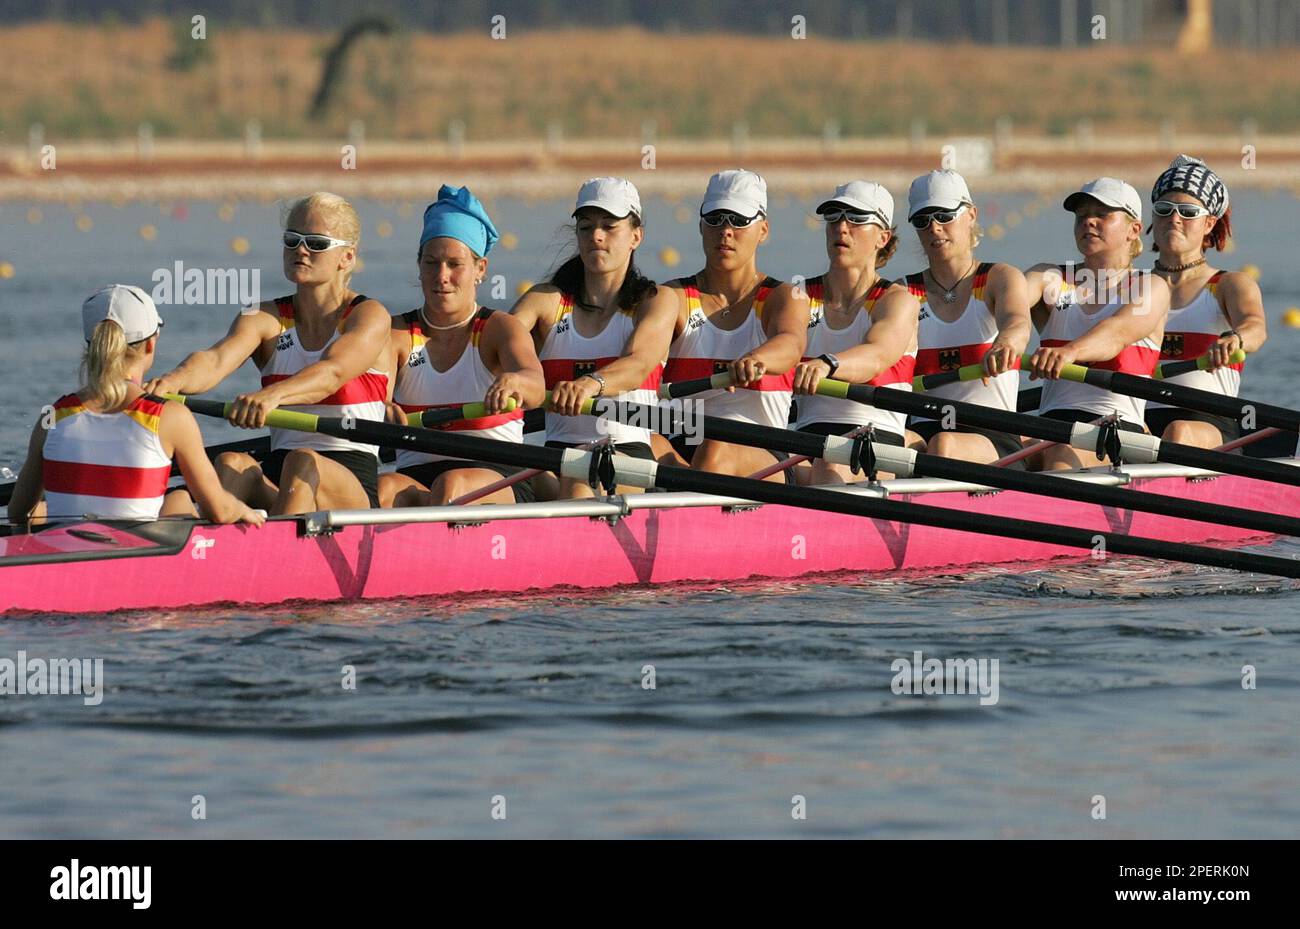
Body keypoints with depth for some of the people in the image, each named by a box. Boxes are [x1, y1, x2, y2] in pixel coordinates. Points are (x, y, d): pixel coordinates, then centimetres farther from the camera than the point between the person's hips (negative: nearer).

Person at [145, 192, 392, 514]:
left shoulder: (369, 316, 1)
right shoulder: (265, 319, 10)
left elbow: (332, 373, -21)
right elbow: (216, 360, -11)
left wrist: (273, 395, -43)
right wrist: (174, 381, -36)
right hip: (277, 476, 3)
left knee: (303, 463, -36)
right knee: (231, 464, -30)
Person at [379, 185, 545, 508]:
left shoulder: (500, 329, 5)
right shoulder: (398, 333, 11)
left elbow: (535, 389, -16)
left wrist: (513, 382, -43)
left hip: (498, 477, -2)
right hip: (416, 476, 2)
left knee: (452, 484, -36)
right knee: (384, 489, -33)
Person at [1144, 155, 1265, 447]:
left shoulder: (1231, 285, 12)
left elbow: (1255, 327, -9)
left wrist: (1233, 340, -36)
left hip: (1213, 426, -2)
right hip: (1140, 421, 2)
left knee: (1181, 432, -37)